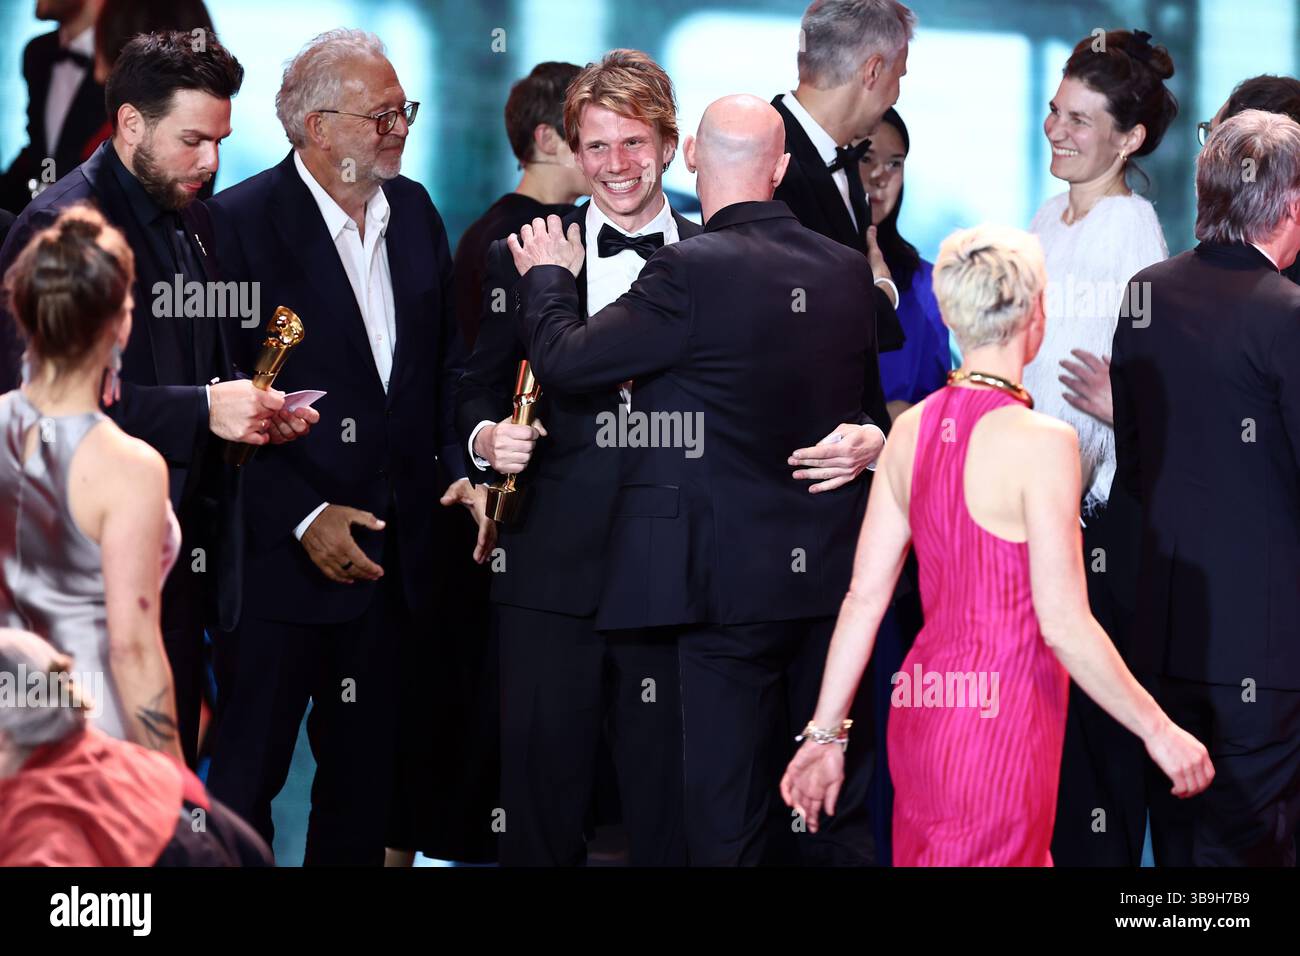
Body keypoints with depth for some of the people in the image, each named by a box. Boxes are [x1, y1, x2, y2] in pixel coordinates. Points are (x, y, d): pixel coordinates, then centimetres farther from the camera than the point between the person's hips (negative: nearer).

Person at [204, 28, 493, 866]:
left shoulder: (414, 211, 8)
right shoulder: (238, 222, -12)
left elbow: (447, 364, 15)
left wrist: (461, 469, 0)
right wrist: (303, 517, -17)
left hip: (393, 543, 6)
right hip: (283, 549, -6)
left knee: (365, 774, 15)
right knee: (247, 770, 2)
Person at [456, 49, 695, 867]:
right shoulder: (524, 257, 8)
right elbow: (481, 391, 13)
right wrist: (487, 438, -8)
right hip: (551, 576, 0)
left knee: (667, 802, 2)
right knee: (542, 798, 3)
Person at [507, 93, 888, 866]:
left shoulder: (692, 272, -16)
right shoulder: (848, 269, 4)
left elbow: (565, 360, -12)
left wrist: (548, 278, 6)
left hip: (735, 579, -6)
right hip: (835, 574, 6)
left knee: (729, 812, 1)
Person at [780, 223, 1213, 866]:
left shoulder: (912, 428, 2)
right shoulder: (1041, 443, -18)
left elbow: (863, 596, 4)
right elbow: (1063, 623, -18)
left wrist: (826, 733, 11)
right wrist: (1159, 732, -8)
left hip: (920, 710, 7)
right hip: (998, 725, -7)